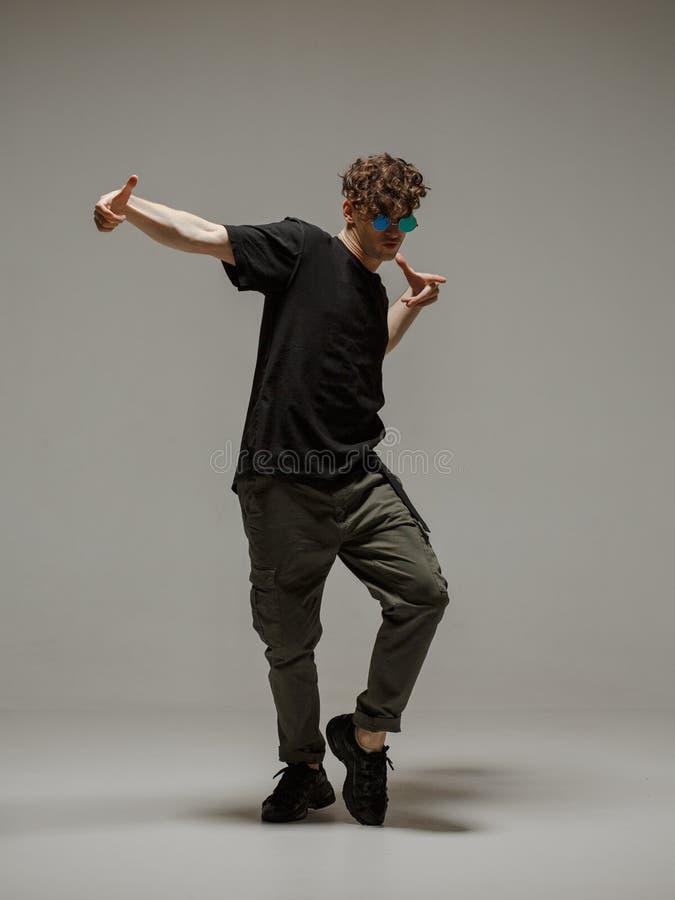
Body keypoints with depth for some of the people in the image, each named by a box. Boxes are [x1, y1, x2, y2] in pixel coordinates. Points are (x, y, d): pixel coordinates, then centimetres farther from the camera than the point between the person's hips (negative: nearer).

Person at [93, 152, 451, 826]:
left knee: (423, 590, -15)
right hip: (281, 485, -4)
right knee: (288, 637, 4)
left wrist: (412, 305, 33)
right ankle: (304, 768, 27)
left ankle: (366, 732, 4)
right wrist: (130, 208, -24)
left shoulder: (375, 295, 20)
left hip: (359, 479, 5)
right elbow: (204, 237, -7)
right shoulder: (302, 249, 3)